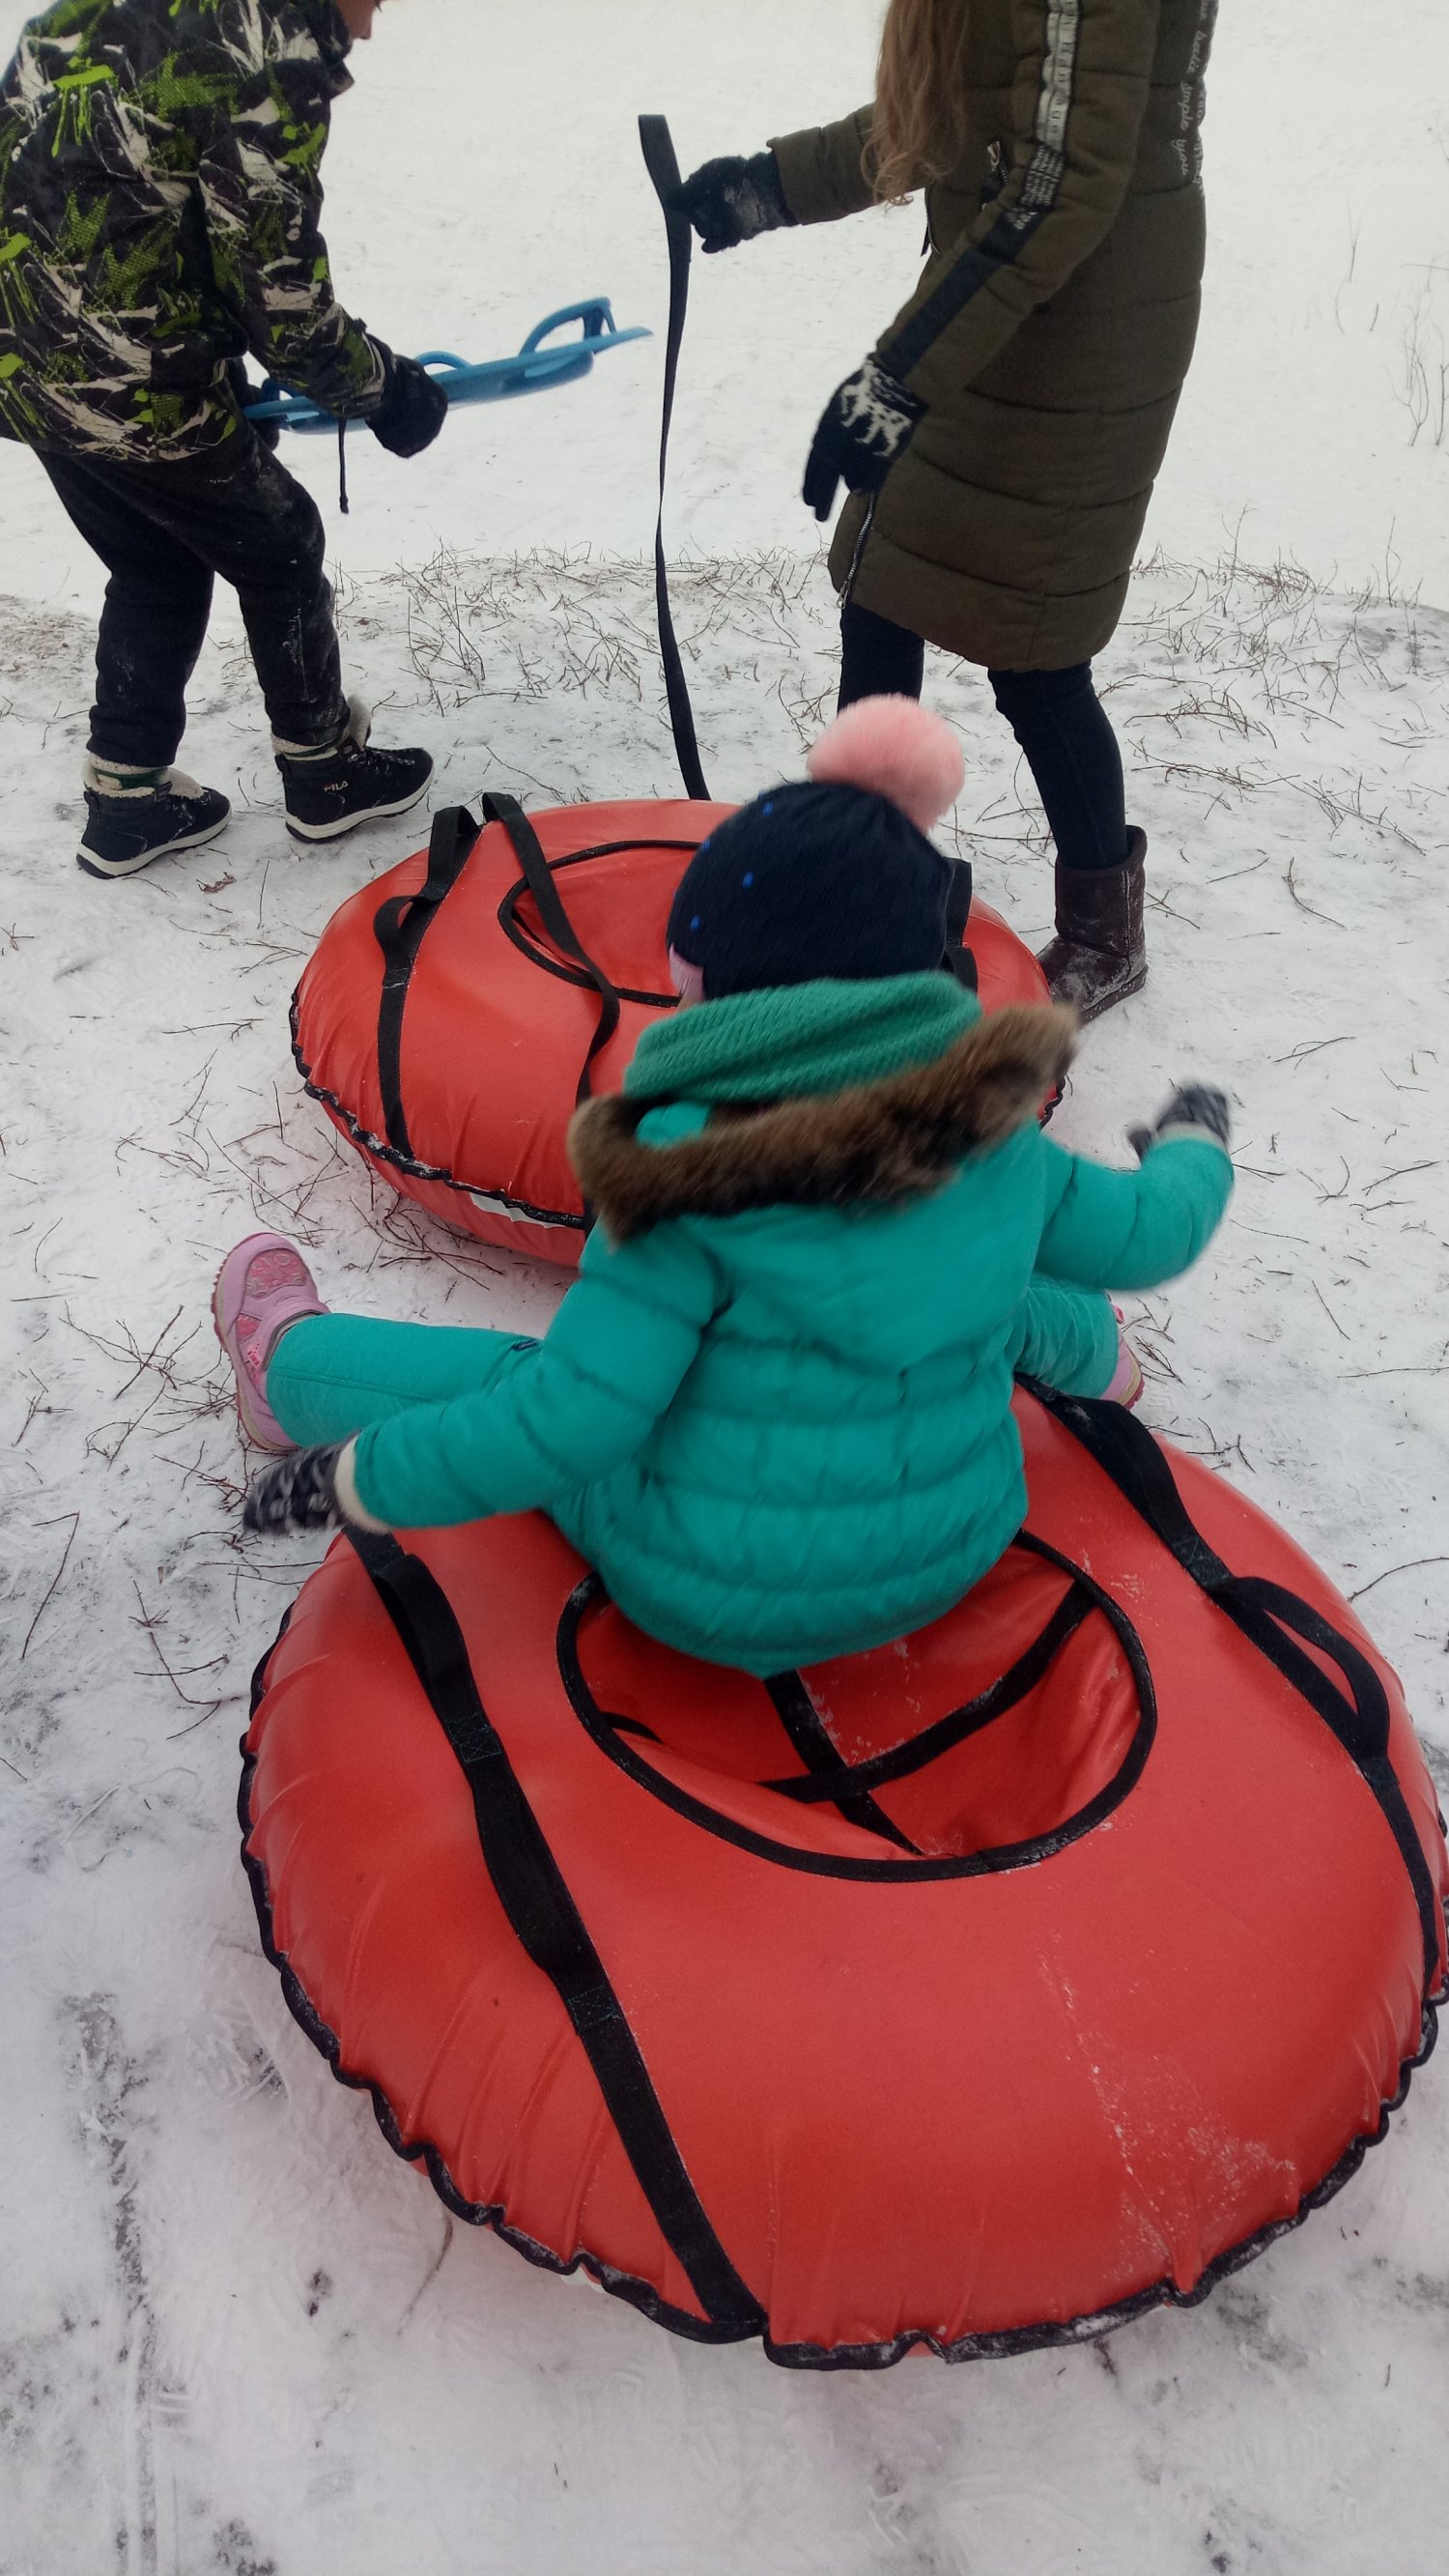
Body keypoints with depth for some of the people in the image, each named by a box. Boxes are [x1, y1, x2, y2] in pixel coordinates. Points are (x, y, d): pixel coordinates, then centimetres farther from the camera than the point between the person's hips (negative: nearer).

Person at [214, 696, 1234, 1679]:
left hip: (717, 1597, -4)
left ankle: (289, 1360, 41)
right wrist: (1194, 1147, 28)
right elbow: (1147, 1233, 6)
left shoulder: (697, 1178, -27)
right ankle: (1081, 1352, 58)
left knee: (500, 1376, 16)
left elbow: (568, 1420, -27)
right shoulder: (990, 1127, -10)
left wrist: (349, 1478, -15)